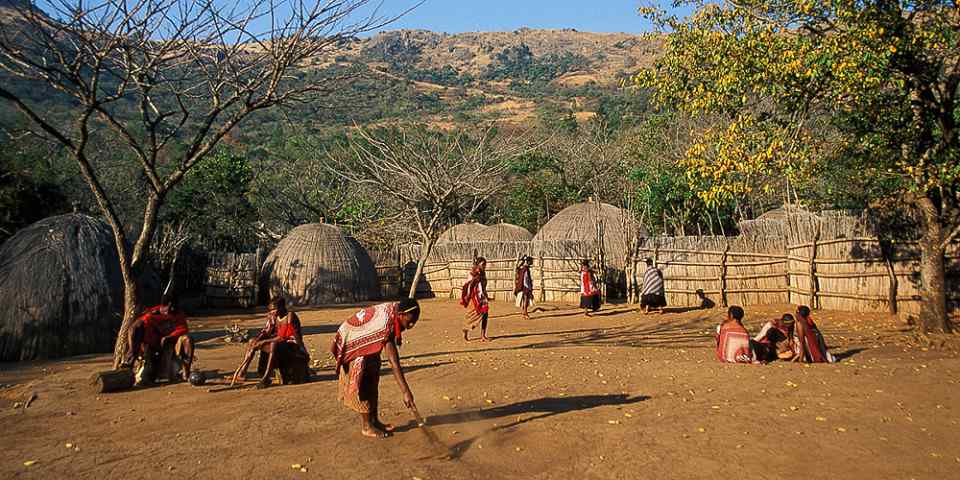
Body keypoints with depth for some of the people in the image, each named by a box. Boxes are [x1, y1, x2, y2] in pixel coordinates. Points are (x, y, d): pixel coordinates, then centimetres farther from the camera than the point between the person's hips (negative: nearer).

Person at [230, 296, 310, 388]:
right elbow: (265, 331, 7)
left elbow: (283, 337, -24)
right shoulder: (273, 317, 5)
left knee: (273, 345, -38)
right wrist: (257, 339, -13)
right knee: (252, 341, 2)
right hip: (280, 344, 9)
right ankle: (242, 371, -5)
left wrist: (264, 342, -25)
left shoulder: (290, 316, -18)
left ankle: (266, 378, -35)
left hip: (294, 346, -9)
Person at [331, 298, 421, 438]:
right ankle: (366, 426, 4)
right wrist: (406, 392, -43)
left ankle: (374, 420, 16)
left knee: (372, 381, 9)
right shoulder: (386, 325, -40)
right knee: (362, 384, -7)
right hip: (353, 345, -9)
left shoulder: (395, 308, -15)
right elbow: (394, 362, -43)